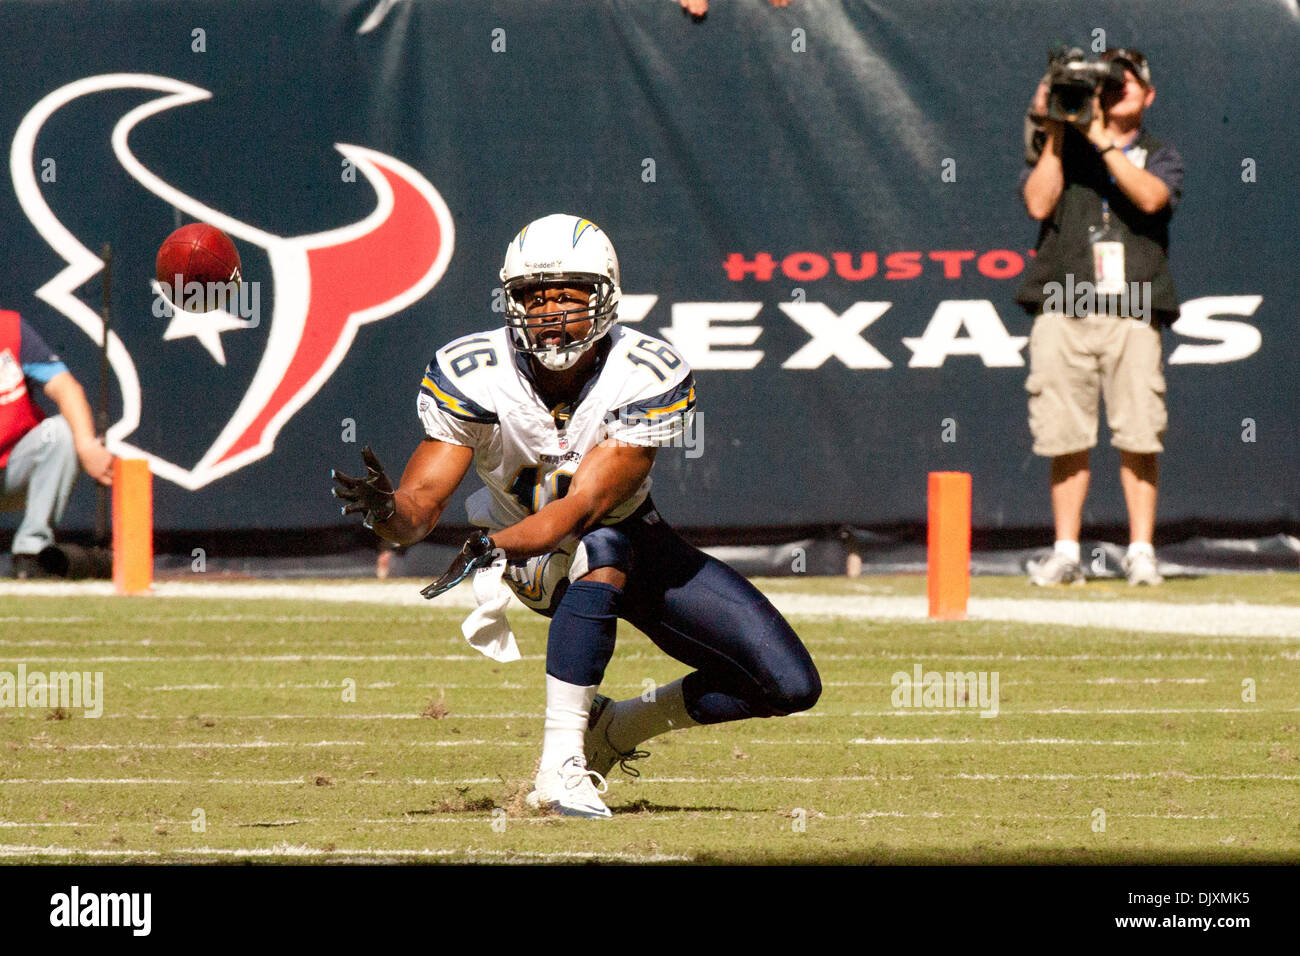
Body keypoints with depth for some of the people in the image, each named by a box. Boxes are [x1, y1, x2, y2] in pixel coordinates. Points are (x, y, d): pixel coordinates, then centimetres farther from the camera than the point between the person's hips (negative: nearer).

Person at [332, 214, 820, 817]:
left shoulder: (649, 376, -26)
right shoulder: (472, 375, -22)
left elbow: (584, 505, -34)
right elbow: (422, 501, -25)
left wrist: (492, 548, -50)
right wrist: (387, 512, -49)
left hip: (632, 544, 2)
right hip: (533, 560, -2)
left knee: (791, 687, -9)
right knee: (602, 551, -41)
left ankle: (619, 725, 10)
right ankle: (560, 763, -38)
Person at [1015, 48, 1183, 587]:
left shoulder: (1160, 158, 14)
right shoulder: (1059, 151, 16)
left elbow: (1150, 198, -8)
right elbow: (1038, 203, -1)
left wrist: (1102, 139, -9)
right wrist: (1055, 133, -2)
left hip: (1132, 315, -1)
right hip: (1061, 313, 1)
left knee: (1139, 439, -8)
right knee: (1066, 439, -1)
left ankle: (1141, 552, -3)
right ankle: (1066, 553, 4)